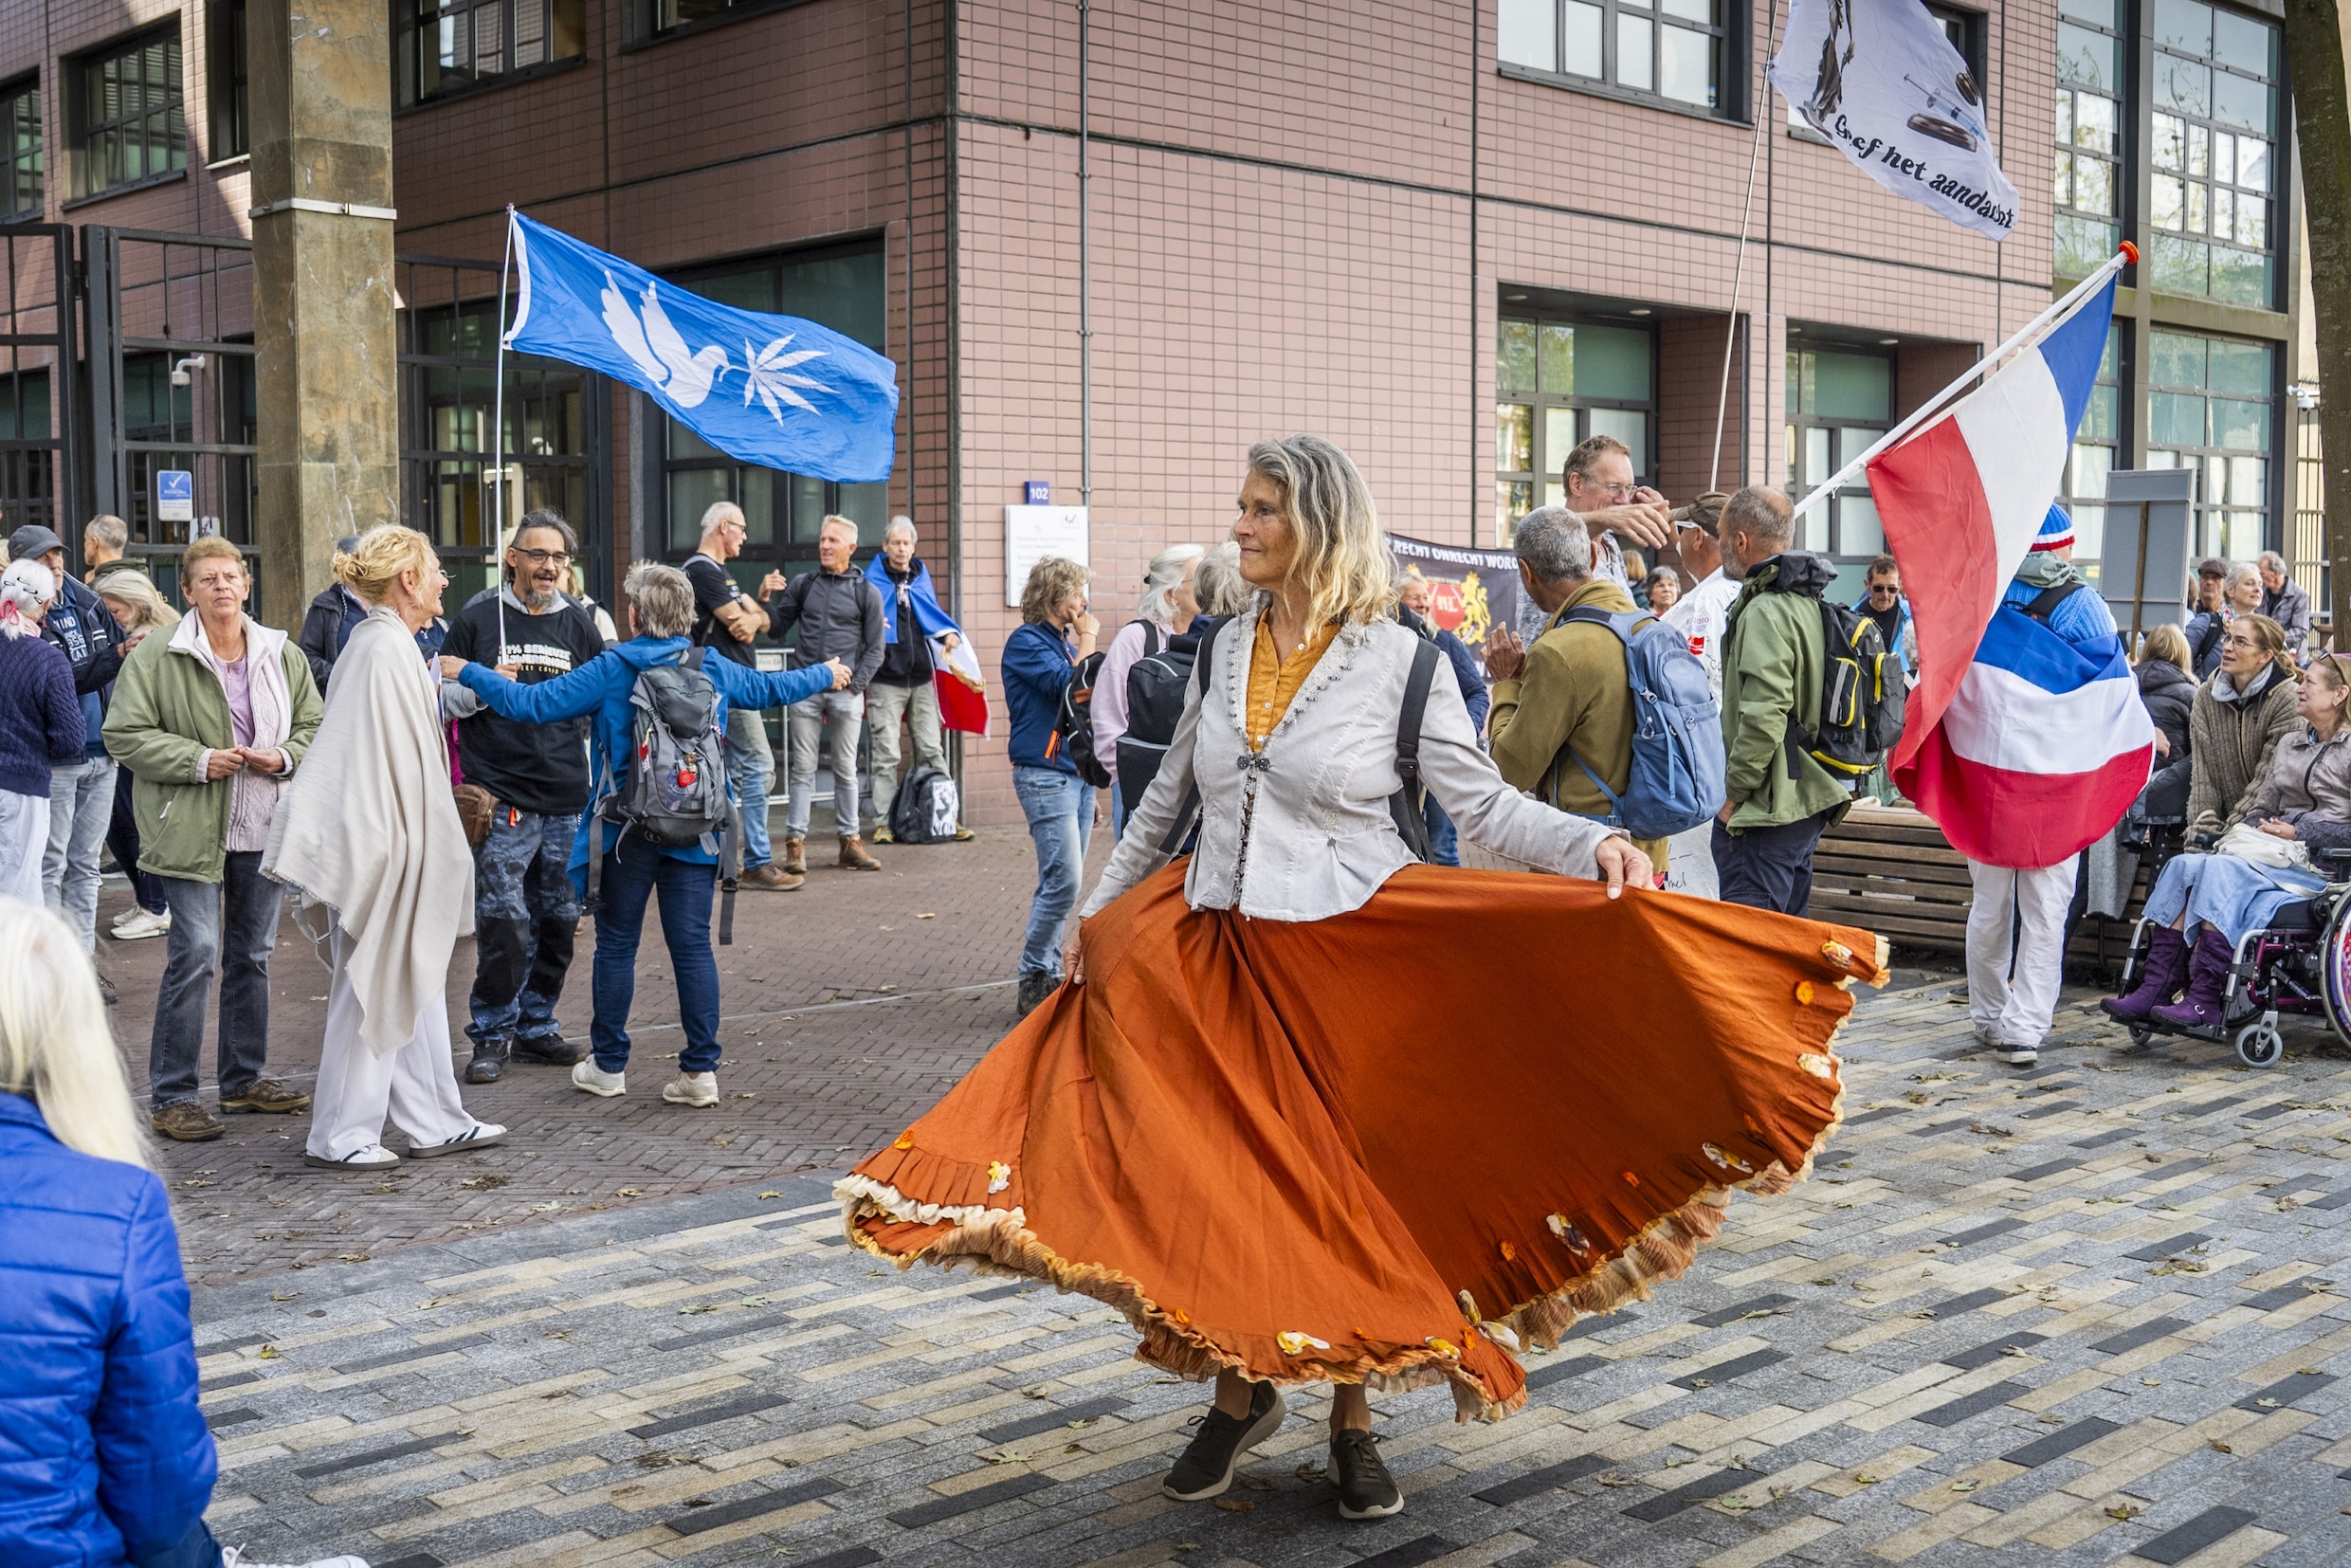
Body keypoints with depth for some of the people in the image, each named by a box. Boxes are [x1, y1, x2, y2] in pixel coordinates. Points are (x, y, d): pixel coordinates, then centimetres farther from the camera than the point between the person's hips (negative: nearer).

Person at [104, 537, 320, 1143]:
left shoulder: (283, 655, 8)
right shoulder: (156, 657, -5)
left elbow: (314, 725, 16)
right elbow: (124, 734, -7)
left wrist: (286, 757, -5)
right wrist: (197, 761, -17)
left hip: (263, 831, 5)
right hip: (192, 831, -5)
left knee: (253, 955, 13)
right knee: (194, 954, -10)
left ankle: (244, 1079, 27)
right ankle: (171, 1096, -1)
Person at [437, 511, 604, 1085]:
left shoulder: (579, 625, 12)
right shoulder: (478, 620, 3)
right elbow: (441, 697, 3)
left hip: (568, 800, 4)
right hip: (503, 798, -4)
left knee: (558, 921, 8)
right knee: (504, 921, -10)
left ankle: (535, 1026, 22)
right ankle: (493, 1035, 3)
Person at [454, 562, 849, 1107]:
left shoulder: (611, 670, -7)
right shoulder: (714, 670, 4)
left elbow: (531, 704, -9)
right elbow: (772, 688, 21)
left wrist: (469, 673, 5)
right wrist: (825, 674, 40)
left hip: (625, 832, -2)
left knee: (616, 945, 9)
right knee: (692, 945, 4)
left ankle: (609, 1065, 19)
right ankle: (701, 1070, 4)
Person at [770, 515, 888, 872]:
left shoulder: (867, 592, 4)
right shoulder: (803, 584, 9)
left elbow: (875, 649, 3)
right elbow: (777, 628, 13)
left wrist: (855, 686, -7)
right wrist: (770, 599, -4)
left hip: (846, 693, -1)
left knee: (845, 769, 6)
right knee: (803, 768, 1)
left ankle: (850, 842, 12)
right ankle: (796, 842, 2)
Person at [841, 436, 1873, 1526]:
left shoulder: (1396, 659, -7)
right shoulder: (1225, 650, 6)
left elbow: (1481, 802, -7)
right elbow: (1165, 799, 17)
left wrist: (1592, 846, -23)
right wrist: (1098, 912, 17)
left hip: (1350, 951, -4)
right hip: (1211, 950, 4)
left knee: (1348, 1181, 4)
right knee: (1214, 1172, 5)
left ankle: (1353, 1422, 21)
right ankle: (1239, 1395, 25)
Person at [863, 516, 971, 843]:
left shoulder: (922, 578, 12)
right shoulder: (872, 580, -1)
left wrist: (950, 633, 2)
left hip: (921, 679, 4)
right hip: (885, 679, -4)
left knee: (932, 751, 6)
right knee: (886, 755, -3)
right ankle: (883, 822, 1)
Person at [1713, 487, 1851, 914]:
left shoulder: (1764, 612, -17)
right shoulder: (1809, 603, 14)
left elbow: (1762, 717, -25)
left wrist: (1733, 793, -15)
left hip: (1767, 813, -10)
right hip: (1809, 803, 10)